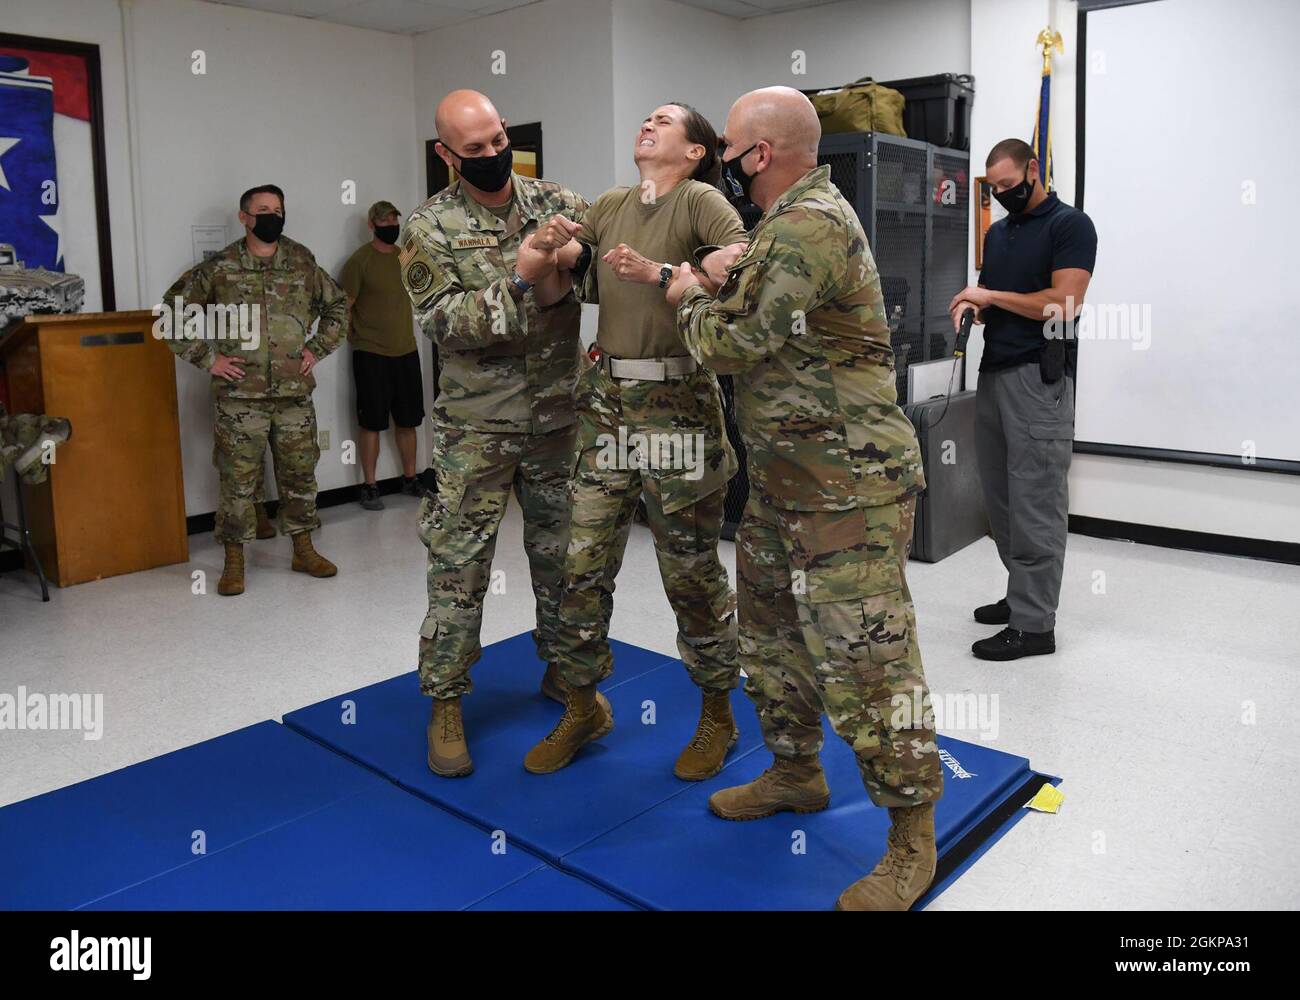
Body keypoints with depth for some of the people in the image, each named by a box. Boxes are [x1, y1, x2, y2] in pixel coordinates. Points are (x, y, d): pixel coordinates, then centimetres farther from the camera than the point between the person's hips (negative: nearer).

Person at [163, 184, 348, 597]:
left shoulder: (303, 264, 6)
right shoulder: (218, 268, -2)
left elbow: (337, 305, 19)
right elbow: (171, 312, 3)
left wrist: (318, 348, 8)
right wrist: (207, 357, -4)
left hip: (296, 393, 3)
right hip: (240, 396, -3)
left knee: (300, 474, 11)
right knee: (238, 480, 2)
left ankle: (303, 550, 25)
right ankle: (234, 562, 13)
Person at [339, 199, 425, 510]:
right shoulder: (360, 260, -8)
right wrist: (356, 337, -6)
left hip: (406, 352, 5)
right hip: (371, 356, -5)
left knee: (408, 420, 11)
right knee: (372, 423, -1)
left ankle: (410, 479, 24)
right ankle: (369, 488, 8)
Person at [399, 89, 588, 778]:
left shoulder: (559, 203, 4)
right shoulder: (430, 228, -3)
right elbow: (444, 322, -13)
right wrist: (519, 278, -23)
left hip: (558, 418, 3)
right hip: (476, 427, -2)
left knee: (562, 554, 14)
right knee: (459, 566, 1)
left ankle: (563, 670, 33)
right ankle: (446, 703, 15)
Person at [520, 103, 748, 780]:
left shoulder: (699, 200, -2)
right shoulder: (610, 205, 17)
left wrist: (661, 273, -26)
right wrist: (552, 245, -2)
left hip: (677, 404, -5)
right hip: (605, 400, 6)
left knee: (691, 570, 3)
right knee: (583, 564, 8)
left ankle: (716, 717, 23)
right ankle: (582, 709, 26)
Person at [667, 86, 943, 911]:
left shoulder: (812, 225, -19)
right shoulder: (790, 221, 15)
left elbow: (735, 345, -19)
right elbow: (754, 327, 20)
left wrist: (691, 300, 0)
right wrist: (707, 290, 9)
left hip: (847, 487, -11)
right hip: (780, 478, 11)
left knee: (863, 662, -5)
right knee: (772, 632, 20)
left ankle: (912, 840, 12)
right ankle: (796, 773, 39)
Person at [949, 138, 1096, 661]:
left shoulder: (1070, 225, -4)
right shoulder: (997, 232, 20)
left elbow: (1063, 304, -14)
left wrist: (992, 295, -9)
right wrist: (971, 306, 1)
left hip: (1039, 377, -8)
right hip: (993, 372, 8)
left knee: (1035, 502, -6)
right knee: (1000, 497, 8)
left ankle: (1034, 624, -1)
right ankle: (1021, 594, 20)